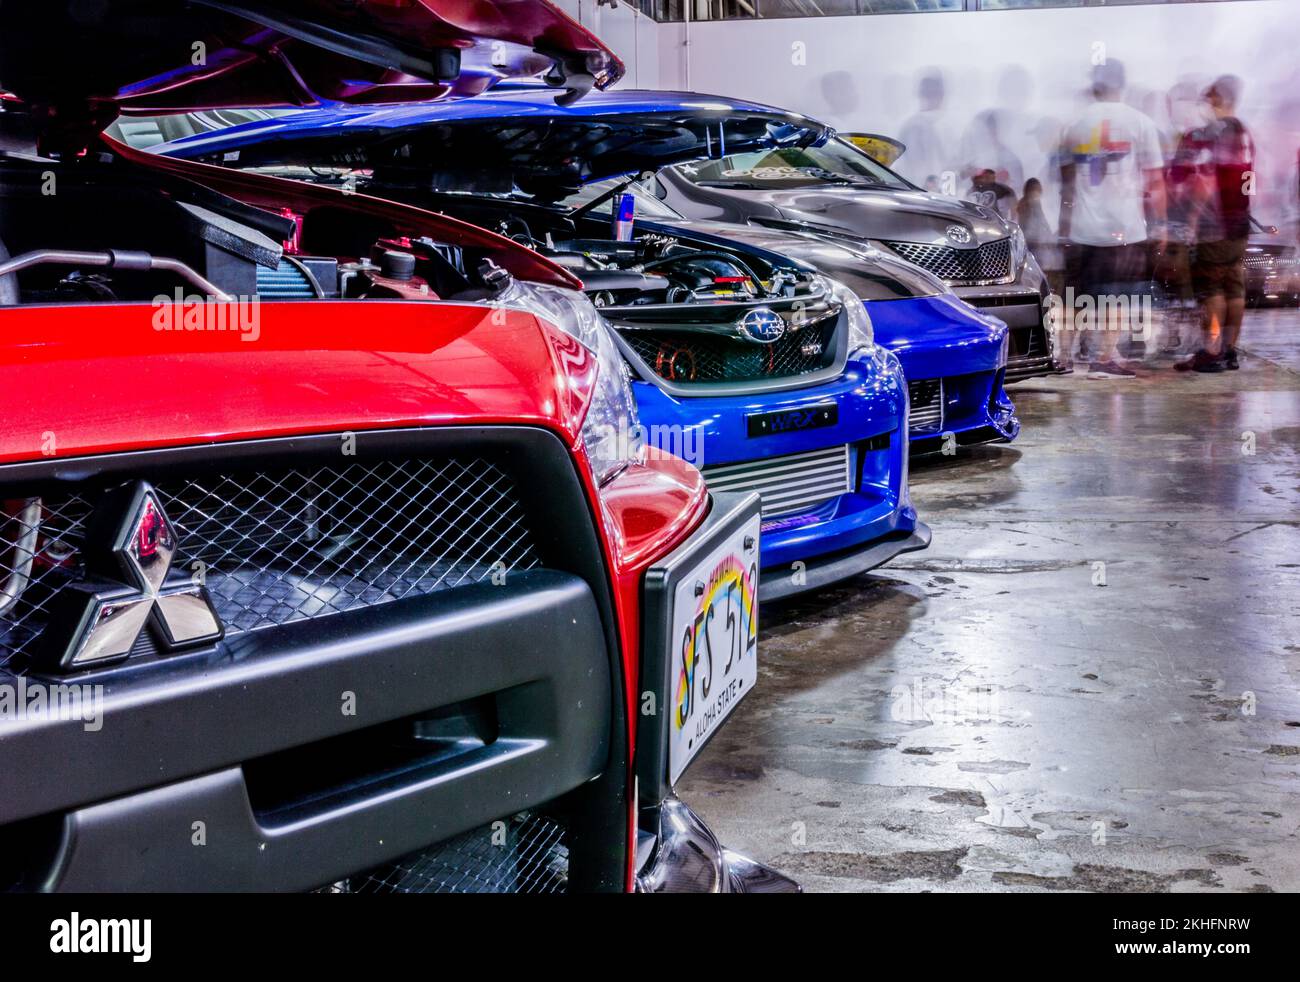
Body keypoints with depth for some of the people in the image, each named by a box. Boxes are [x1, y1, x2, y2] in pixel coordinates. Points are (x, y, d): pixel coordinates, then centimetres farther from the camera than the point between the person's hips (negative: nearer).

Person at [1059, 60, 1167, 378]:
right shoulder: (1139, 123, -1)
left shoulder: (1074, 125, 7)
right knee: (1115, 298, 2)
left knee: (1075, 296, 13)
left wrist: (1064, 226, 22)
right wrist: (1160, 223, 6)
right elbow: (1154, 180, -1)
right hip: (1125, 227, -3)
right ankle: (1104, 361, 0)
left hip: (1081, 229, 3)